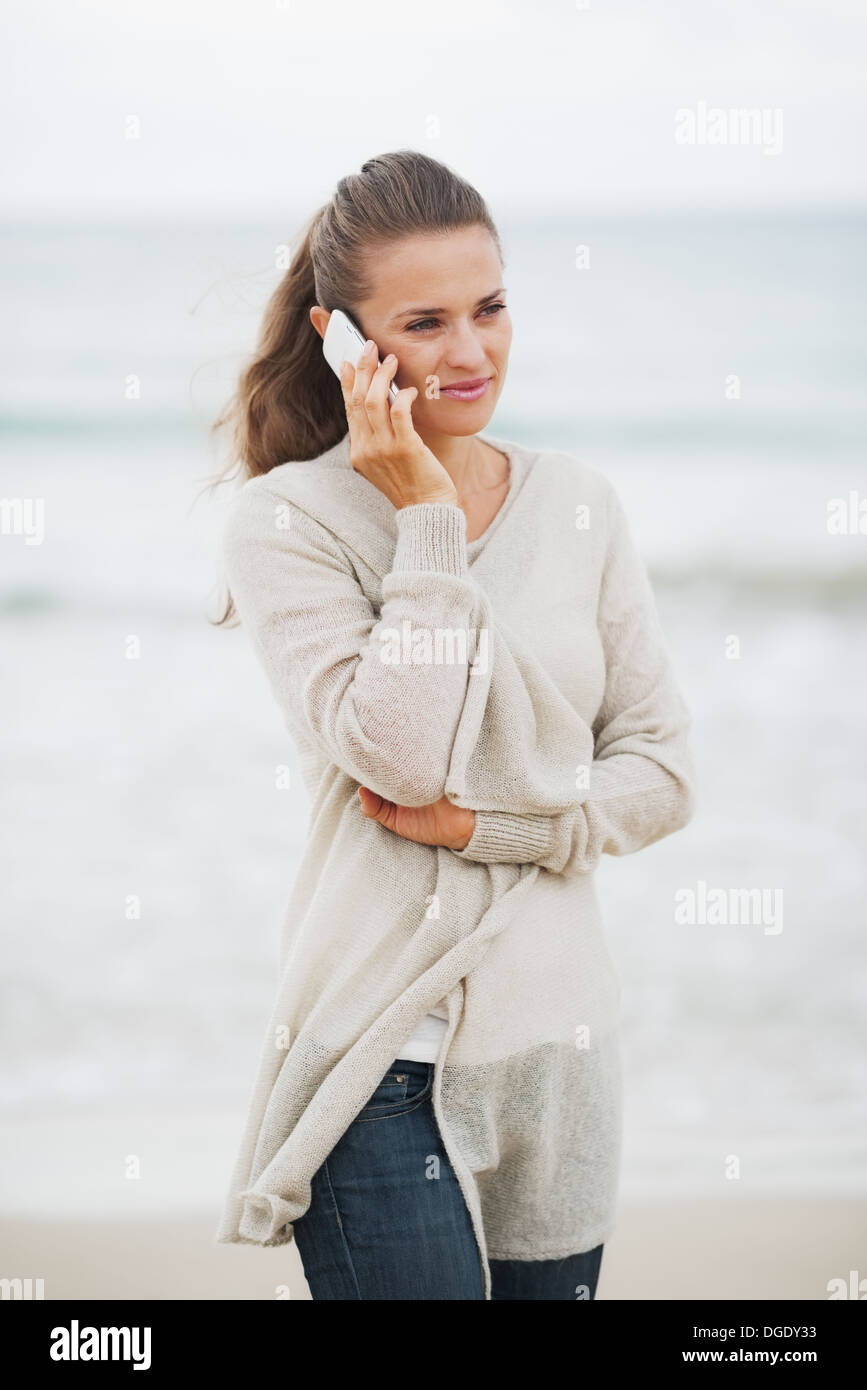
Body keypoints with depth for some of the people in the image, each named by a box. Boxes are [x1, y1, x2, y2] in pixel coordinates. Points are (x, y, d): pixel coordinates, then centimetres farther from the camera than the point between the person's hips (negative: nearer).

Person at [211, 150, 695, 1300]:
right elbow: (396, 751, -18)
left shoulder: (577, 505, 7)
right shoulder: (287, 522, -6)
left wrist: (487, 825, -9)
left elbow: (663, 770, 6)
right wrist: (428, 518, -15)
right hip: (384, 1065, -5)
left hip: (558, 1044, 5)